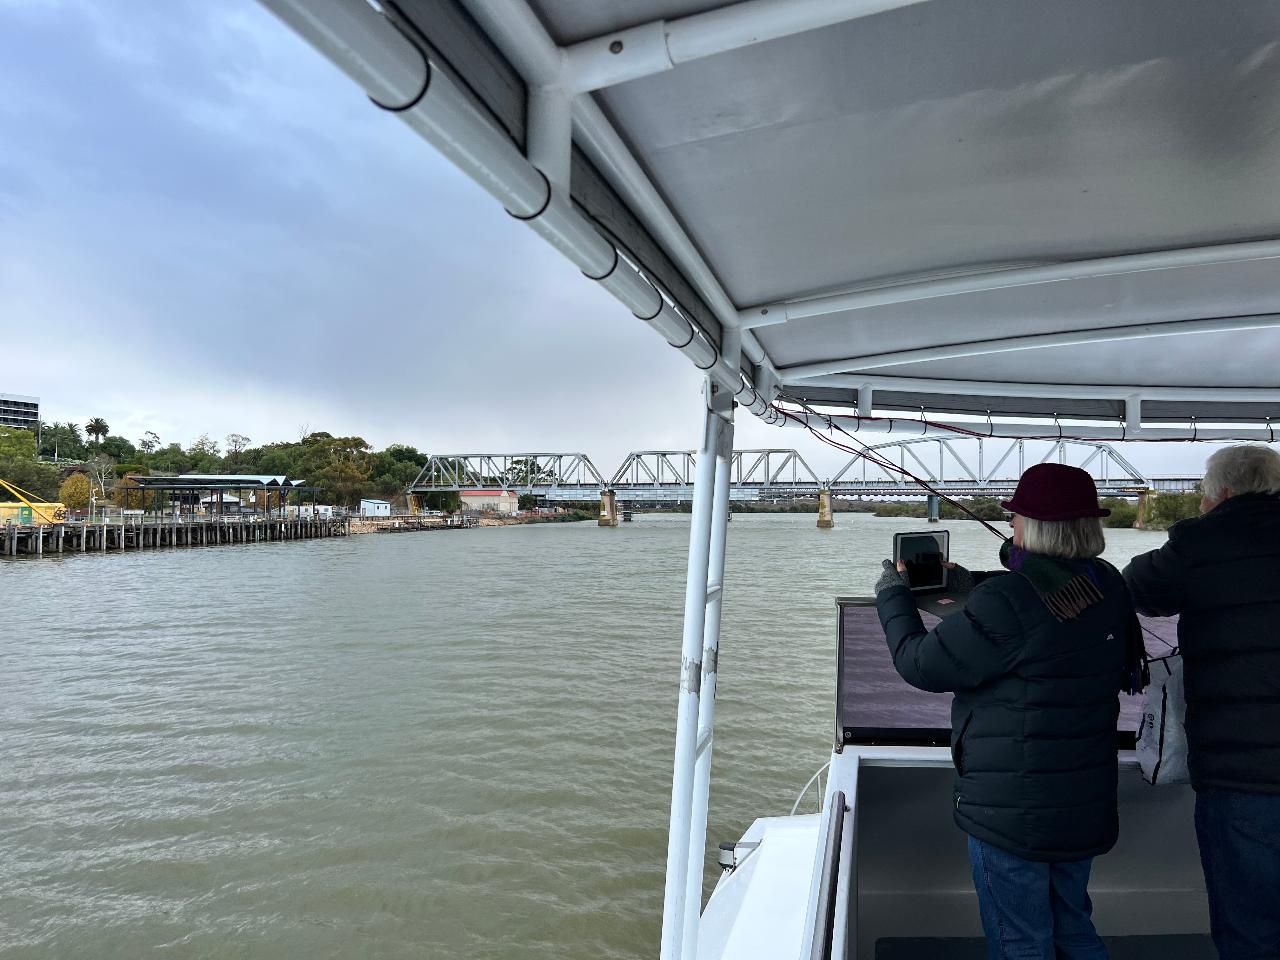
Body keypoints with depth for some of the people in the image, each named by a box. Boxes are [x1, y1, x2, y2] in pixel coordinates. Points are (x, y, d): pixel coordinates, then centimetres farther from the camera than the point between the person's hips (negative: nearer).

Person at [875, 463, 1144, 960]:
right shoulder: (1108, 586, -2)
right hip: (1086, 807, 8)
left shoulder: (1007, 602, -27)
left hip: (1012, 815, -8)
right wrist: (977, 583, 14)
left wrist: (892, 595, -3)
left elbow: (920, 665, -17)